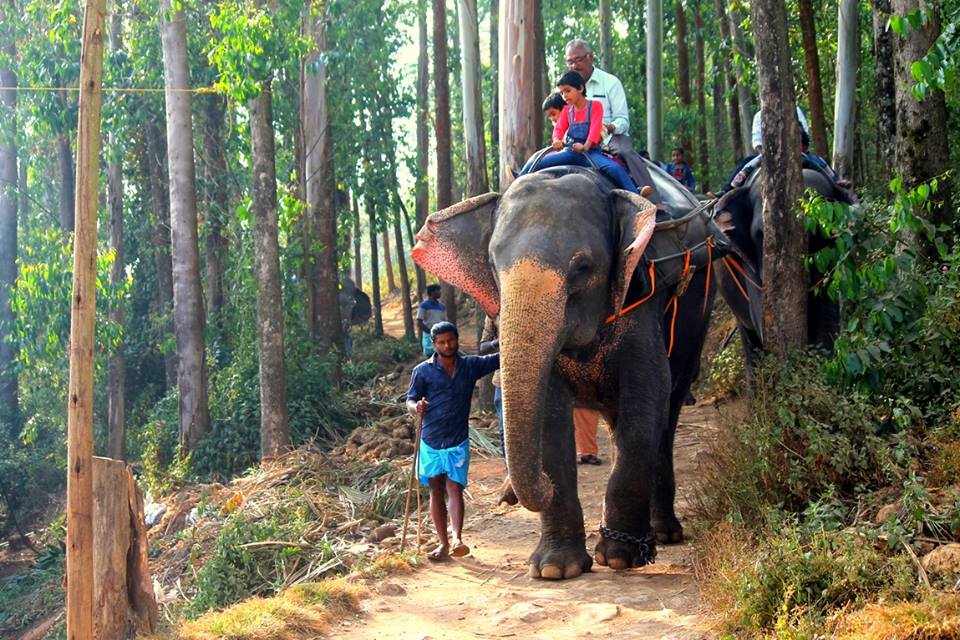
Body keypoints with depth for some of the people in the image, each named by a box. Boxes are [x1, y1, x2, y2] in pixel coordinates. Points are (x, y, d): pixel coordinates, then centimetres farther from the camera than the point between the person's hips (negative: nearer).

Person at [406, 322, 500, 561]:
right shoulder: (423, 371, 0)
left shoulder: (470, 365, 6)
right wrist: (416, 407, -24)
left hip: (458, 441, 0)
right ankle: (443, 543, 14)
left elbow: (500, 358, 8)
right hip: (431, 440, 0)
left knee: (454, 488, -12)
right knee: (436, 490, 6)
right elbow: (410, 400, 0)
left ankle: (457, 539, -22)